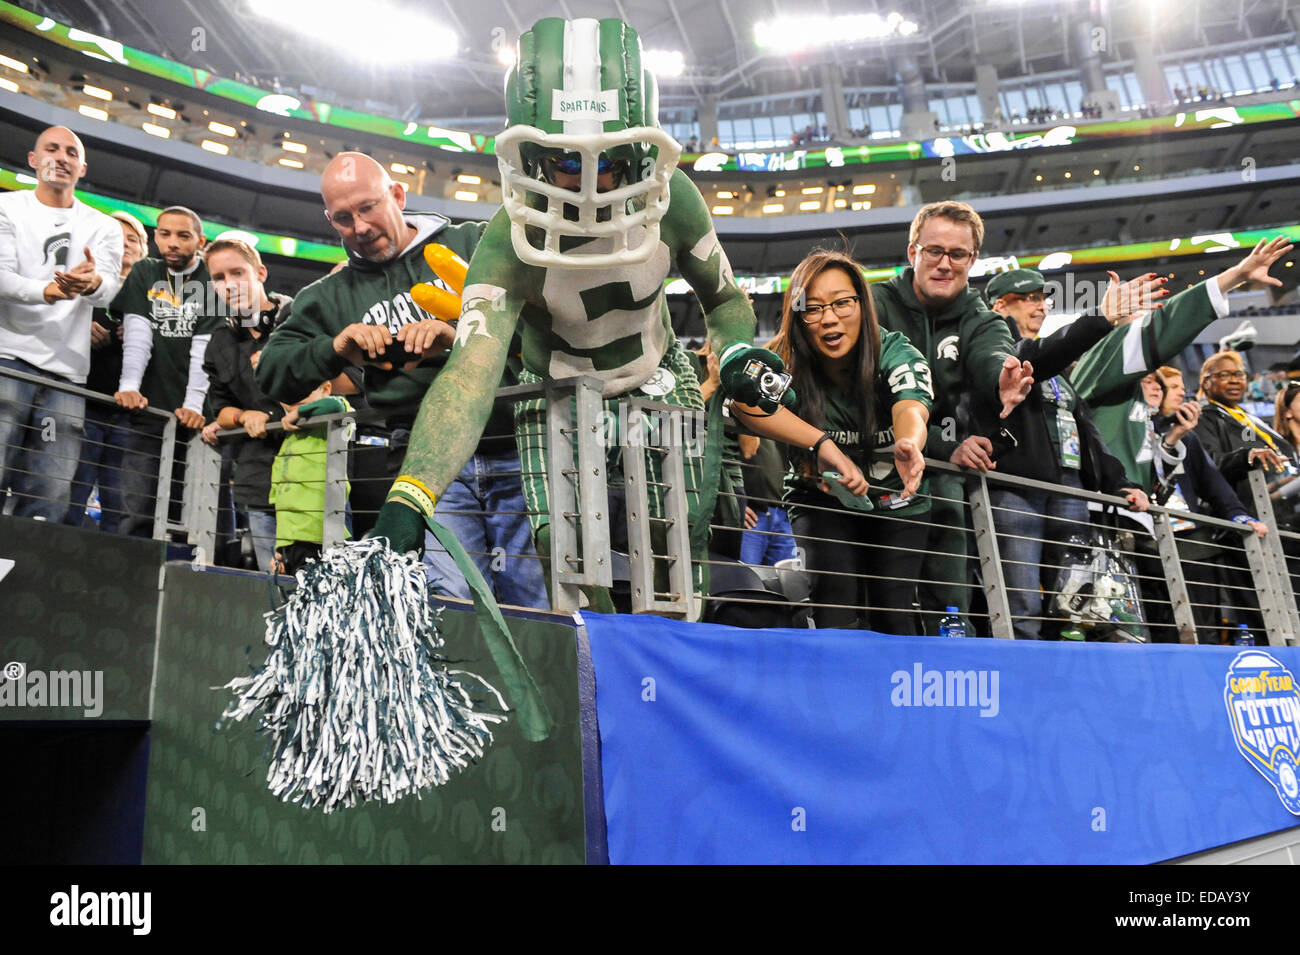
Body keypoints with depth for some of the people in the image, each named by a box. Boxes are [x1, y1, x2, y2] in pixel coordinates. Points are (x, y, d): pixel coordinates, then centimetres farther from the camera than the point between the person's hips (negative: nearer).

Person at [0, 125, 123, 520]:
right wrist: (45, 291, -25)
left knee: (49, 496, -2)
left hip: (67, 370, 2)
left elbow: (107, 291, -1)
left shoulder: (104, 228, 17)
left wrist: (92, 283, -27)